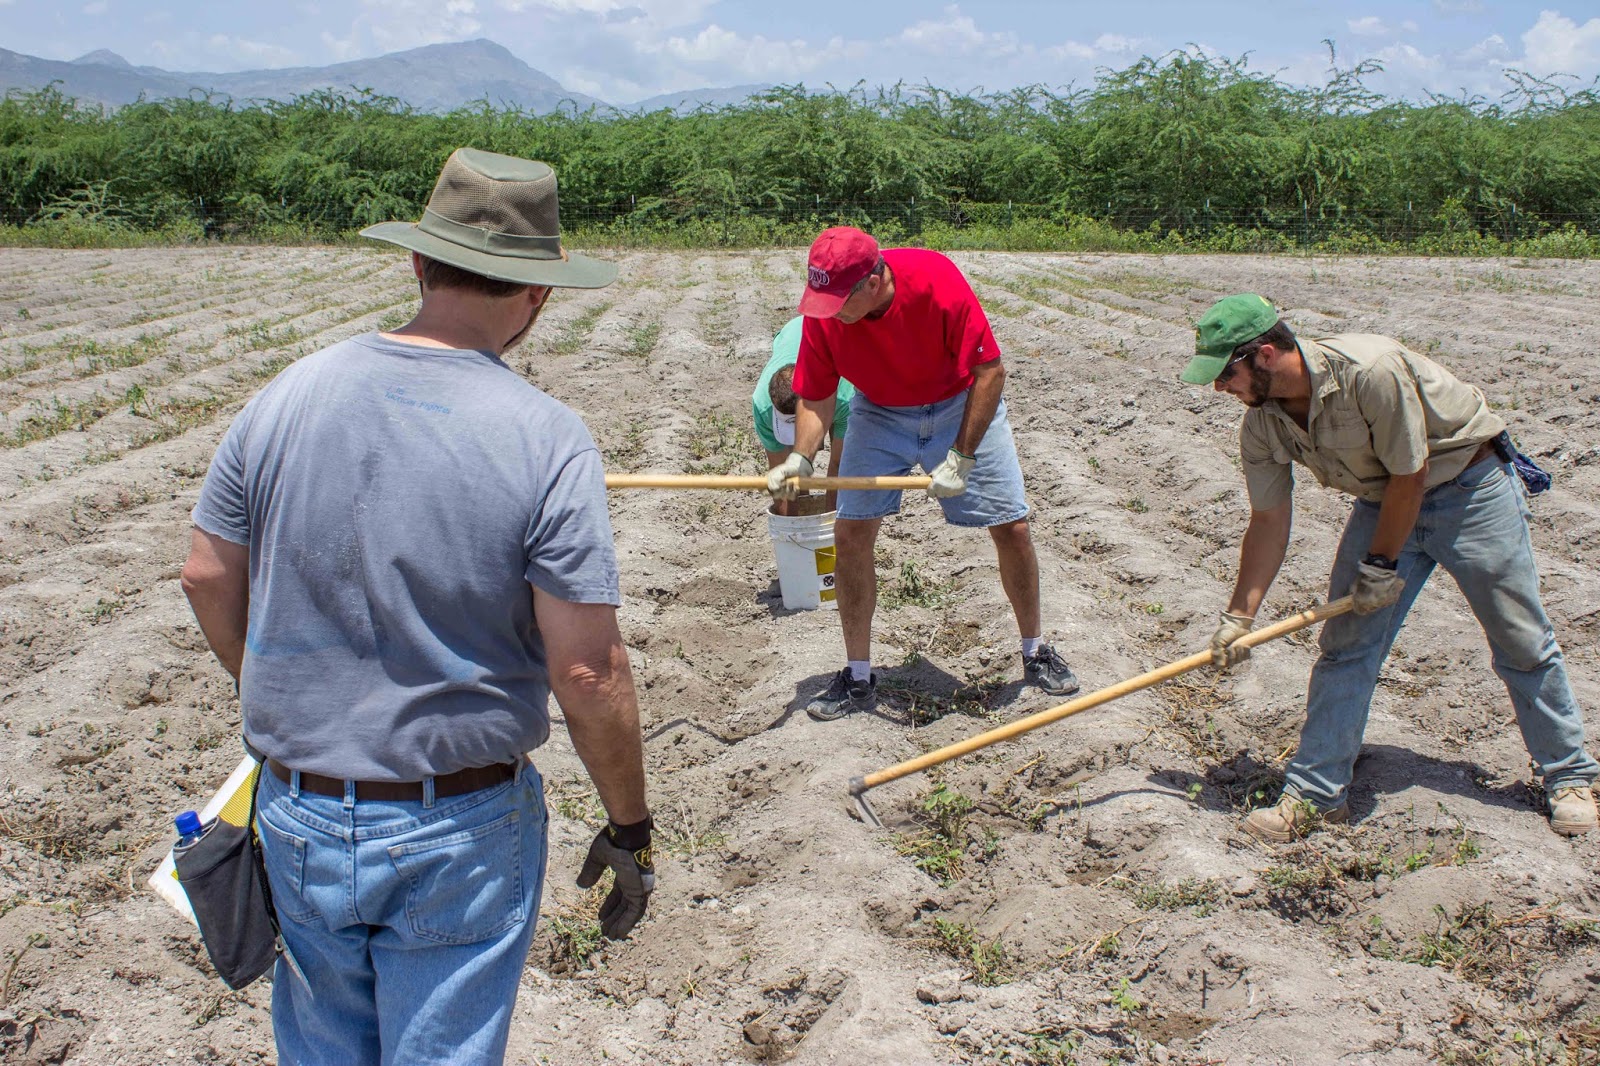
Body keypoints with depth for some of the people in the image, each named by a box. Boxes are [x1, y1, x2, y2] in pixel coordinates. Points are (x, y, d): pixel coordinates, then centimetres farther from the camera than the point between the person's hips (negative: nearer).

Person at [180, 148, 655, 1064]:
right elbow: (588, 670, -18)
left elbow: (209, 577, 5)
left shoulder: (288, 397, -6)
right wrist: (629, 828, -4)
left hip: (298, 816, 4)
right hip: (460, 833, -3)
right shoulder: (547, 441, -18)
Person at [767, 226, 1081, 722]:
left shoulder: (937, 281, -32)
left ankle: (1035, 652, 22)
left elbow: (991, 371, -24)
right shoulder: (822, 313, -23)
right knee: (849, 534, -9)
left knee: (1012, 527, -2)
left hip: (962, 406, -2)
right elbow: (816, 398, -11)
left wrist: (962, 458, -25)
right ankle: (858, 678, 5)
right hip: (879, 415, 2)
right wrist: (799, 458, -30)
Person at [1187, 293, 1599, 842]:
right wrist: (1237, 617, -7)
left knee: (1522, 642, 4)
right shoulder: (1262, 425, -13)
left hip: (1469, 485, -5)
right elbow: (1268, 522, -4)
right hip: (1383, 502, 5)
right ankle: (1316, 792, 4)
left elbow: (1410, 475, -24)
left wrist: (1381, 565, -13)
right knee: (1344, 645, -3)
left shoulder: (1371, 371, -34)